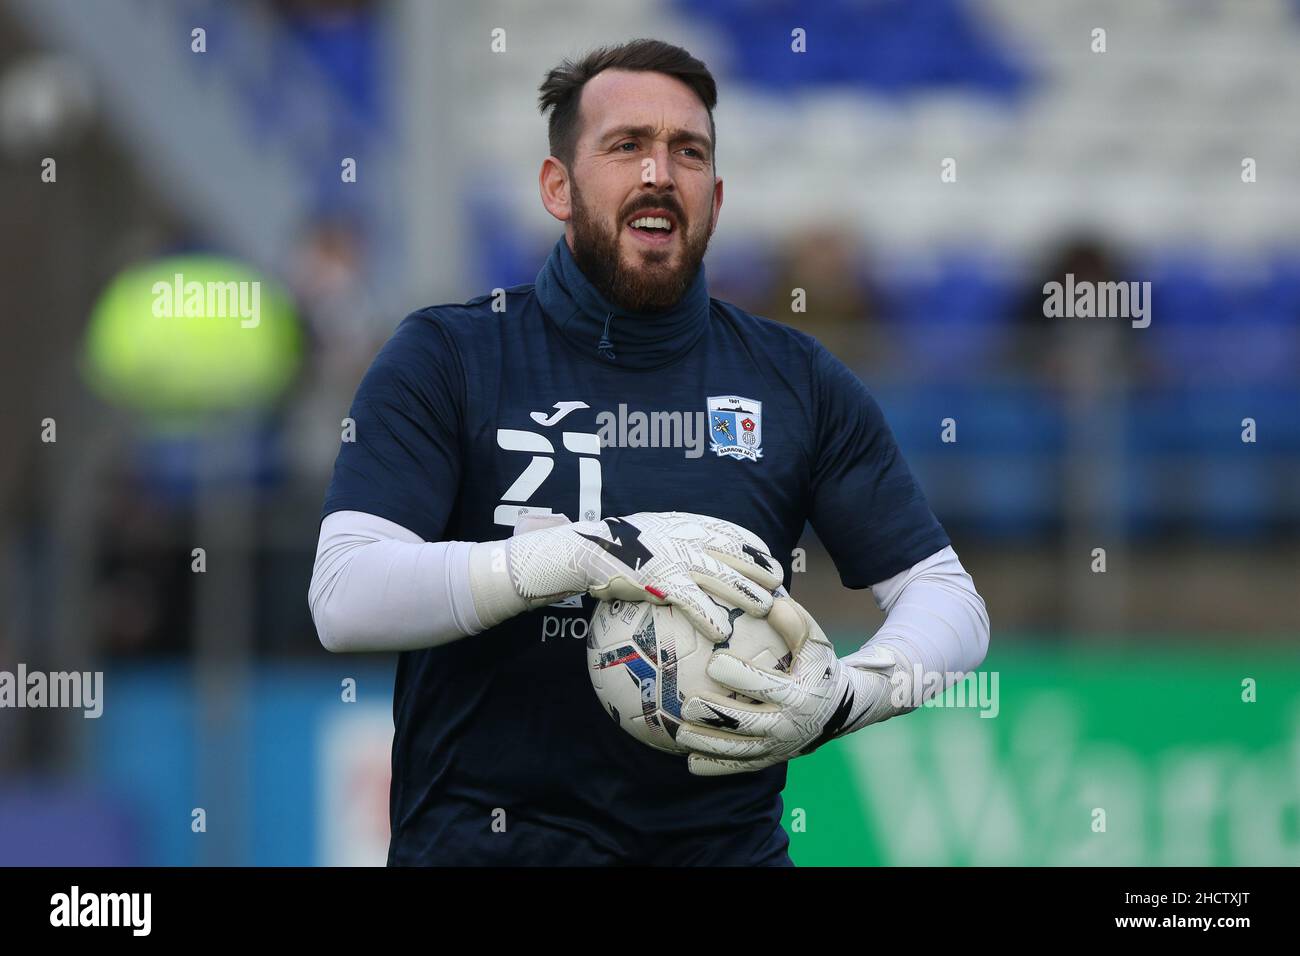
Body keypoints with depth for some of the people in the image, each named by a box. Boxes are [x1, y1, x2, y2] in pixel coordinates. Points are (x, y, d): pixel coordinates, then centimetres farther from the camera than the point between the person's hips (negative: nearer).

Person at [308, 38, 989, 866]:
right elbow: (344, 599, -13)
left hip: (725, 838, -2)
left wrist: (840, 700, -15)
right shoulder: (445, 358, 0)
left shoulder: (798, 380, 7)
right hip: (492, 837, 3)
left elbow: (950, 604, 7)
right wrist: (593, 553, -24)